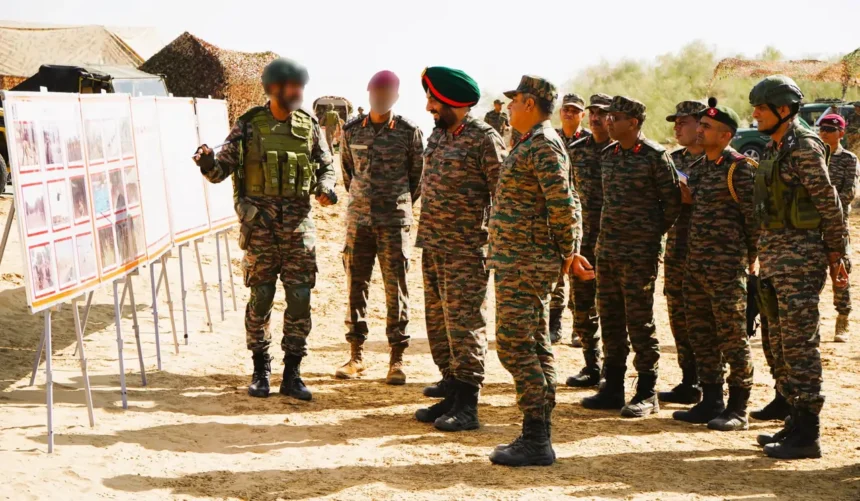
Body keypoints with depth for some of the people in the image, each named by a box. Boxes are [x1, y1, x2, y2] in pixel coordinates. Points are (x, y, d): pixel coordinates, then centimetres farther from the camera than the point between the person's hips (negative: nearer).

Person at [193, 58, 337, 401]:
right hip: (259, 221, -2)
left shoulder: (309, 127, 5)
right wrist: (209, 164, -25)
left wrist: (325, 188, -8)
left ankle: (292, 373, 9)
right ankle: (260, 370, 15)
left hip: (298, 222, 2)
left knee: (300, 297, -1)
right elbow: (223, 168, -3)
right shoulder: (249, 126, -2)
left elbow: (326, 167, 14)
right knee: (260, 298, 2)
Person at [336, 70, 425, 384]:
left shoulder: (409, 132, -2)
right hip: (358, 219, 3)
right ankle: (356, 355, 14)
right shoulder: (352, 131, 5)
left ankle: (396, 360, 5)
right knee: (355, 286, 5)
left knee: (395, 289, 0)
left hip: (395, 222, -3)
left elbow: (418, 176, 8)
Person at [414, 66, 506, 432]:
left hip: (466, 250, -9)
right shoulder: (437, 135, 14)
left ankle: (466, 406, -2)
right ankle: (452, 391, 23)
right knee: (438, 323, 13)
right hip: (433, 247, 9)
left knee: (465, 325, -6)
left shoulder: (484, 139, -12)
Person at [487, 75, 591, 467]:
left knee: (515, 346, -10)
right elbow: (566, 204, 21)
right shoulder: (535, 144, 17)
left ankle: (536, 441, -7)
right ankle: (537, 437, 16)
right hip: (523, 261, 11)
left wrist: (567, 253, -11)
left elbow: (563, 204, -22)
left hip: (525, 263, -11)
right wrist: (569, 252, 18)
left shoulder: (542, 146, -16)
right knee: (534, 348, 11)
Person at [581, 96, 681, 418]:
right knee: (610, 319, 11)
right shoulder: (608, 154, 11)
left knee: (639, 320, -3)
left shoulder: (654, 156, -10)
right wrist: (605, 237, 14)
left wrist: (653, 232, -1)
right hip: (607, 248, 7)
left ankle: (647, 393, 4)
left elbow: (672, 200, -6)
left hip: (639, 252, -7)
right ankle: (613, 388, 19)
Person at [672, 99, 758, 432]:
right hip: (695, 263, 8)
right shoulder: (696, 168, 14)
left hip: (727, 266, -8)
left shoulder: (739, 168, -11)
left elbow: (754, 216, -10)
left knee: (732, 336, -3)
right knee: (701, 334, 11)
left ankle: (738, 410, 3)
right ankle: (711, 402, 21)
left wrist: (751, 256, -5)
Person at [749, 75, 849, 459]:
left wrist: (837, 254, -11)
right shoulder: (772, 150, 14)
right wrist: (764, 250, 16)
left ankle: (807, 435, -3)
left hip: (800, 253, -10)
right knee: (780, 342, 13)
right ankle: (796, 422, 22)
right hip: (772, 252, 10)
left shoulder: (804, 149, -13)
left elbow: (829, 204, -13)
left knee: (800, 342, -7)